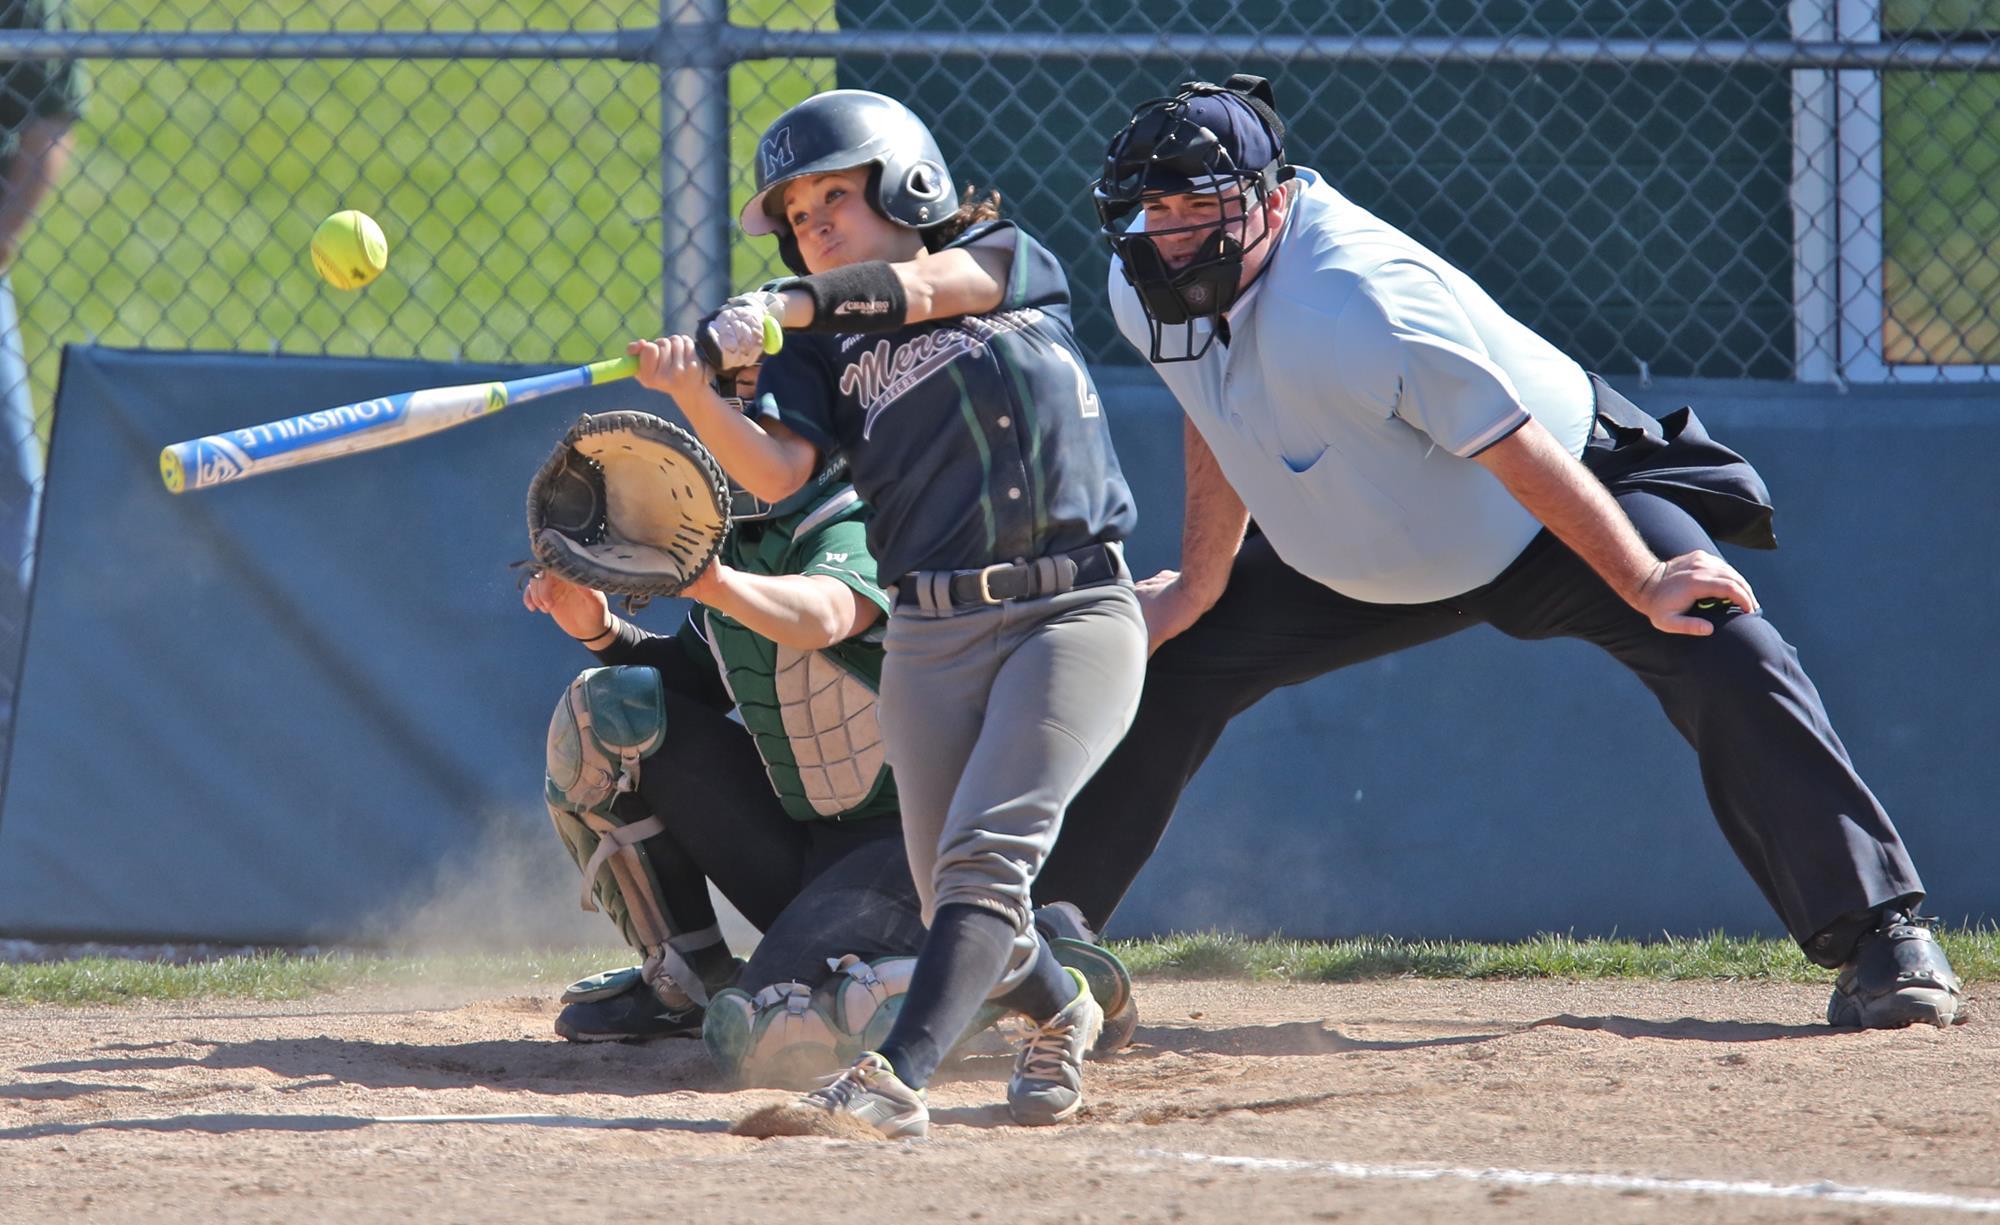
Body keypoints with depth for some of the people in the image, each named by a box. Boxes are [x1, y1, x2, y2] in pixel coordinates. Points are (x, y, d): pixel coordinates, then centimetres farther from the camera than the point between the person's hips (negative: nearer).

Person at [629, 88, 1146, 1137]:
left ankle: (896, 1079, -33)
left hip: (1074, 609, -4)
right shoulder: (825, 351, 11)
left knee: (985, 853, -20)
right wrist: (695, 397, -26)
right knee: (953, 895, 6)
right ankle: (1060, 1013, 36)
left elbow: (921, 287, -18)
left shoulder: (1010, 262, 4)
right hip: (931, 634, 5)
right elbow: (774, 470, -6)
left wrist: (784, 307, -34)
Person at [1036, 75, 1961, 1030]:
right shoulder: (1146, 295, -13)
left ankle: (1878, 932, -27)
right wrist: (1197, 588, 9)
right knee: (1169, 664, 5)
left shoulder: (1352, 304, -37)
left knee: (1719, 654, -28)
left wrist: (1645, 586, -30)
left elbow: (1513, 449, -33)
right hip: (1373, 564, 7)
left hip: (1560, 511, -7)